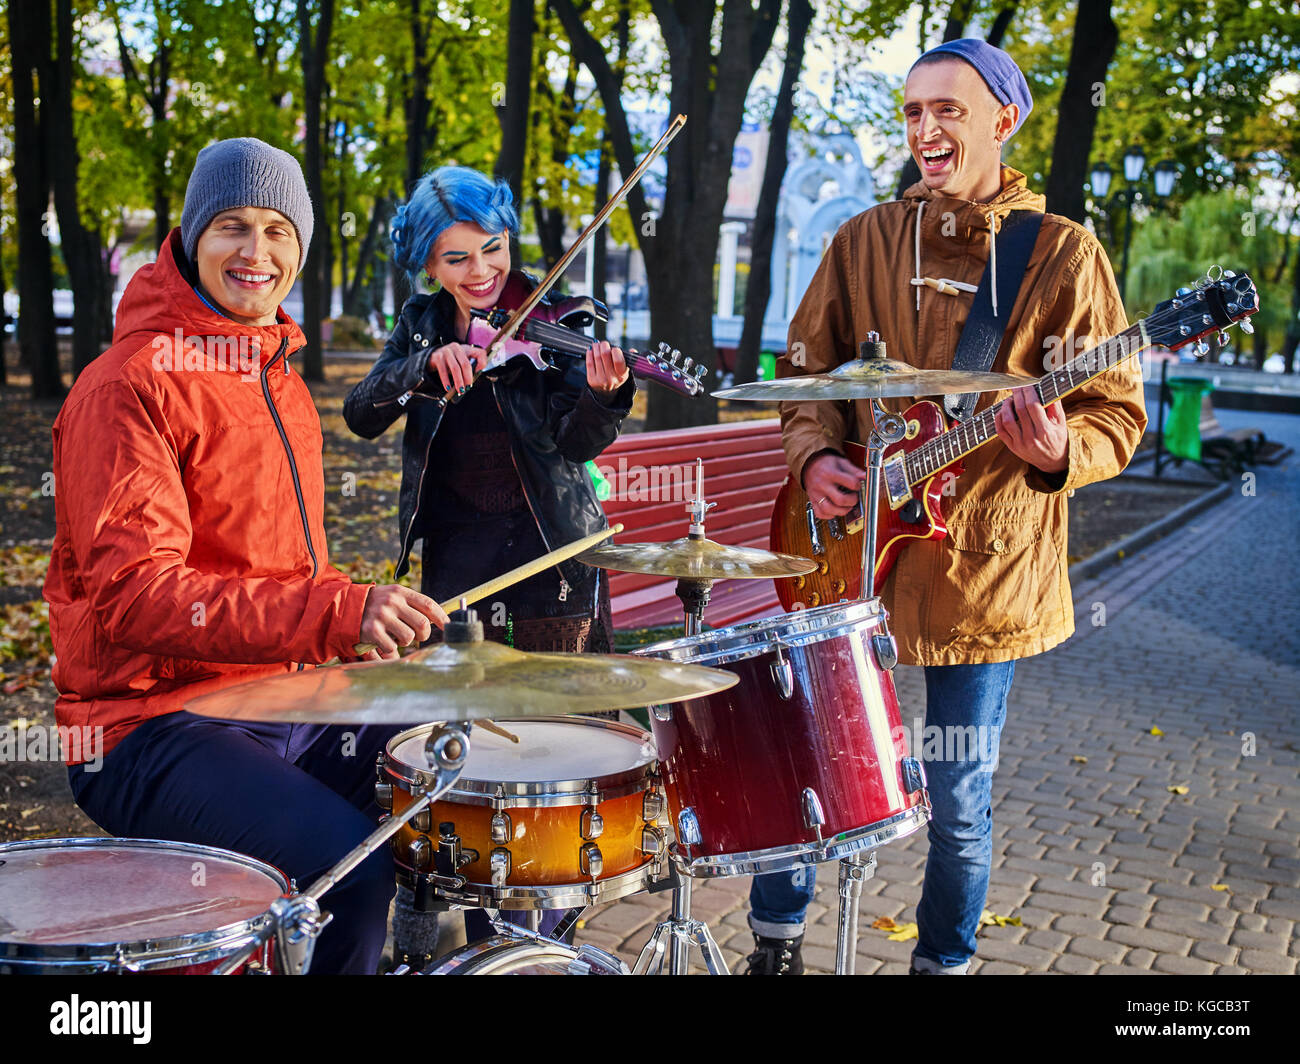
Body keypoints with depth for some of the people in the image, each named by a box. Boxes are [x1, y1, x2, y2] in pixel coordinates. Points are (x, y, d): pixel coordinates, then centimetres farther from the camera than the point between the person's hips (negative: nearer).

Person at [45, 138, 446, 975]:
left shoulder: (278, 375, 16)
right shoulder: (130, 386, -13)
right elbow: (132, 594, -24)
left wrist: (365, 624, 8)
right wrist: (336, 615, -33)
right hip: (150, 728, -8)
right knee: (353, 869, -29)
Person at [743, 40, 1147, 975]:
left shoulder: (1063, 254, -3)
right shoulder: (863, 241, 8)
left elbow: (1119, 413, -3)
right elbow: (806, 367, 14)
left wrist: (1060, 453, -25)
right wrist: (815, 453, -5)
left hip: (983, 570, -3)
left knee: (960, 801, 6)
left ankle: (945, 959, 31)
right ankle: (776, 941, 31)